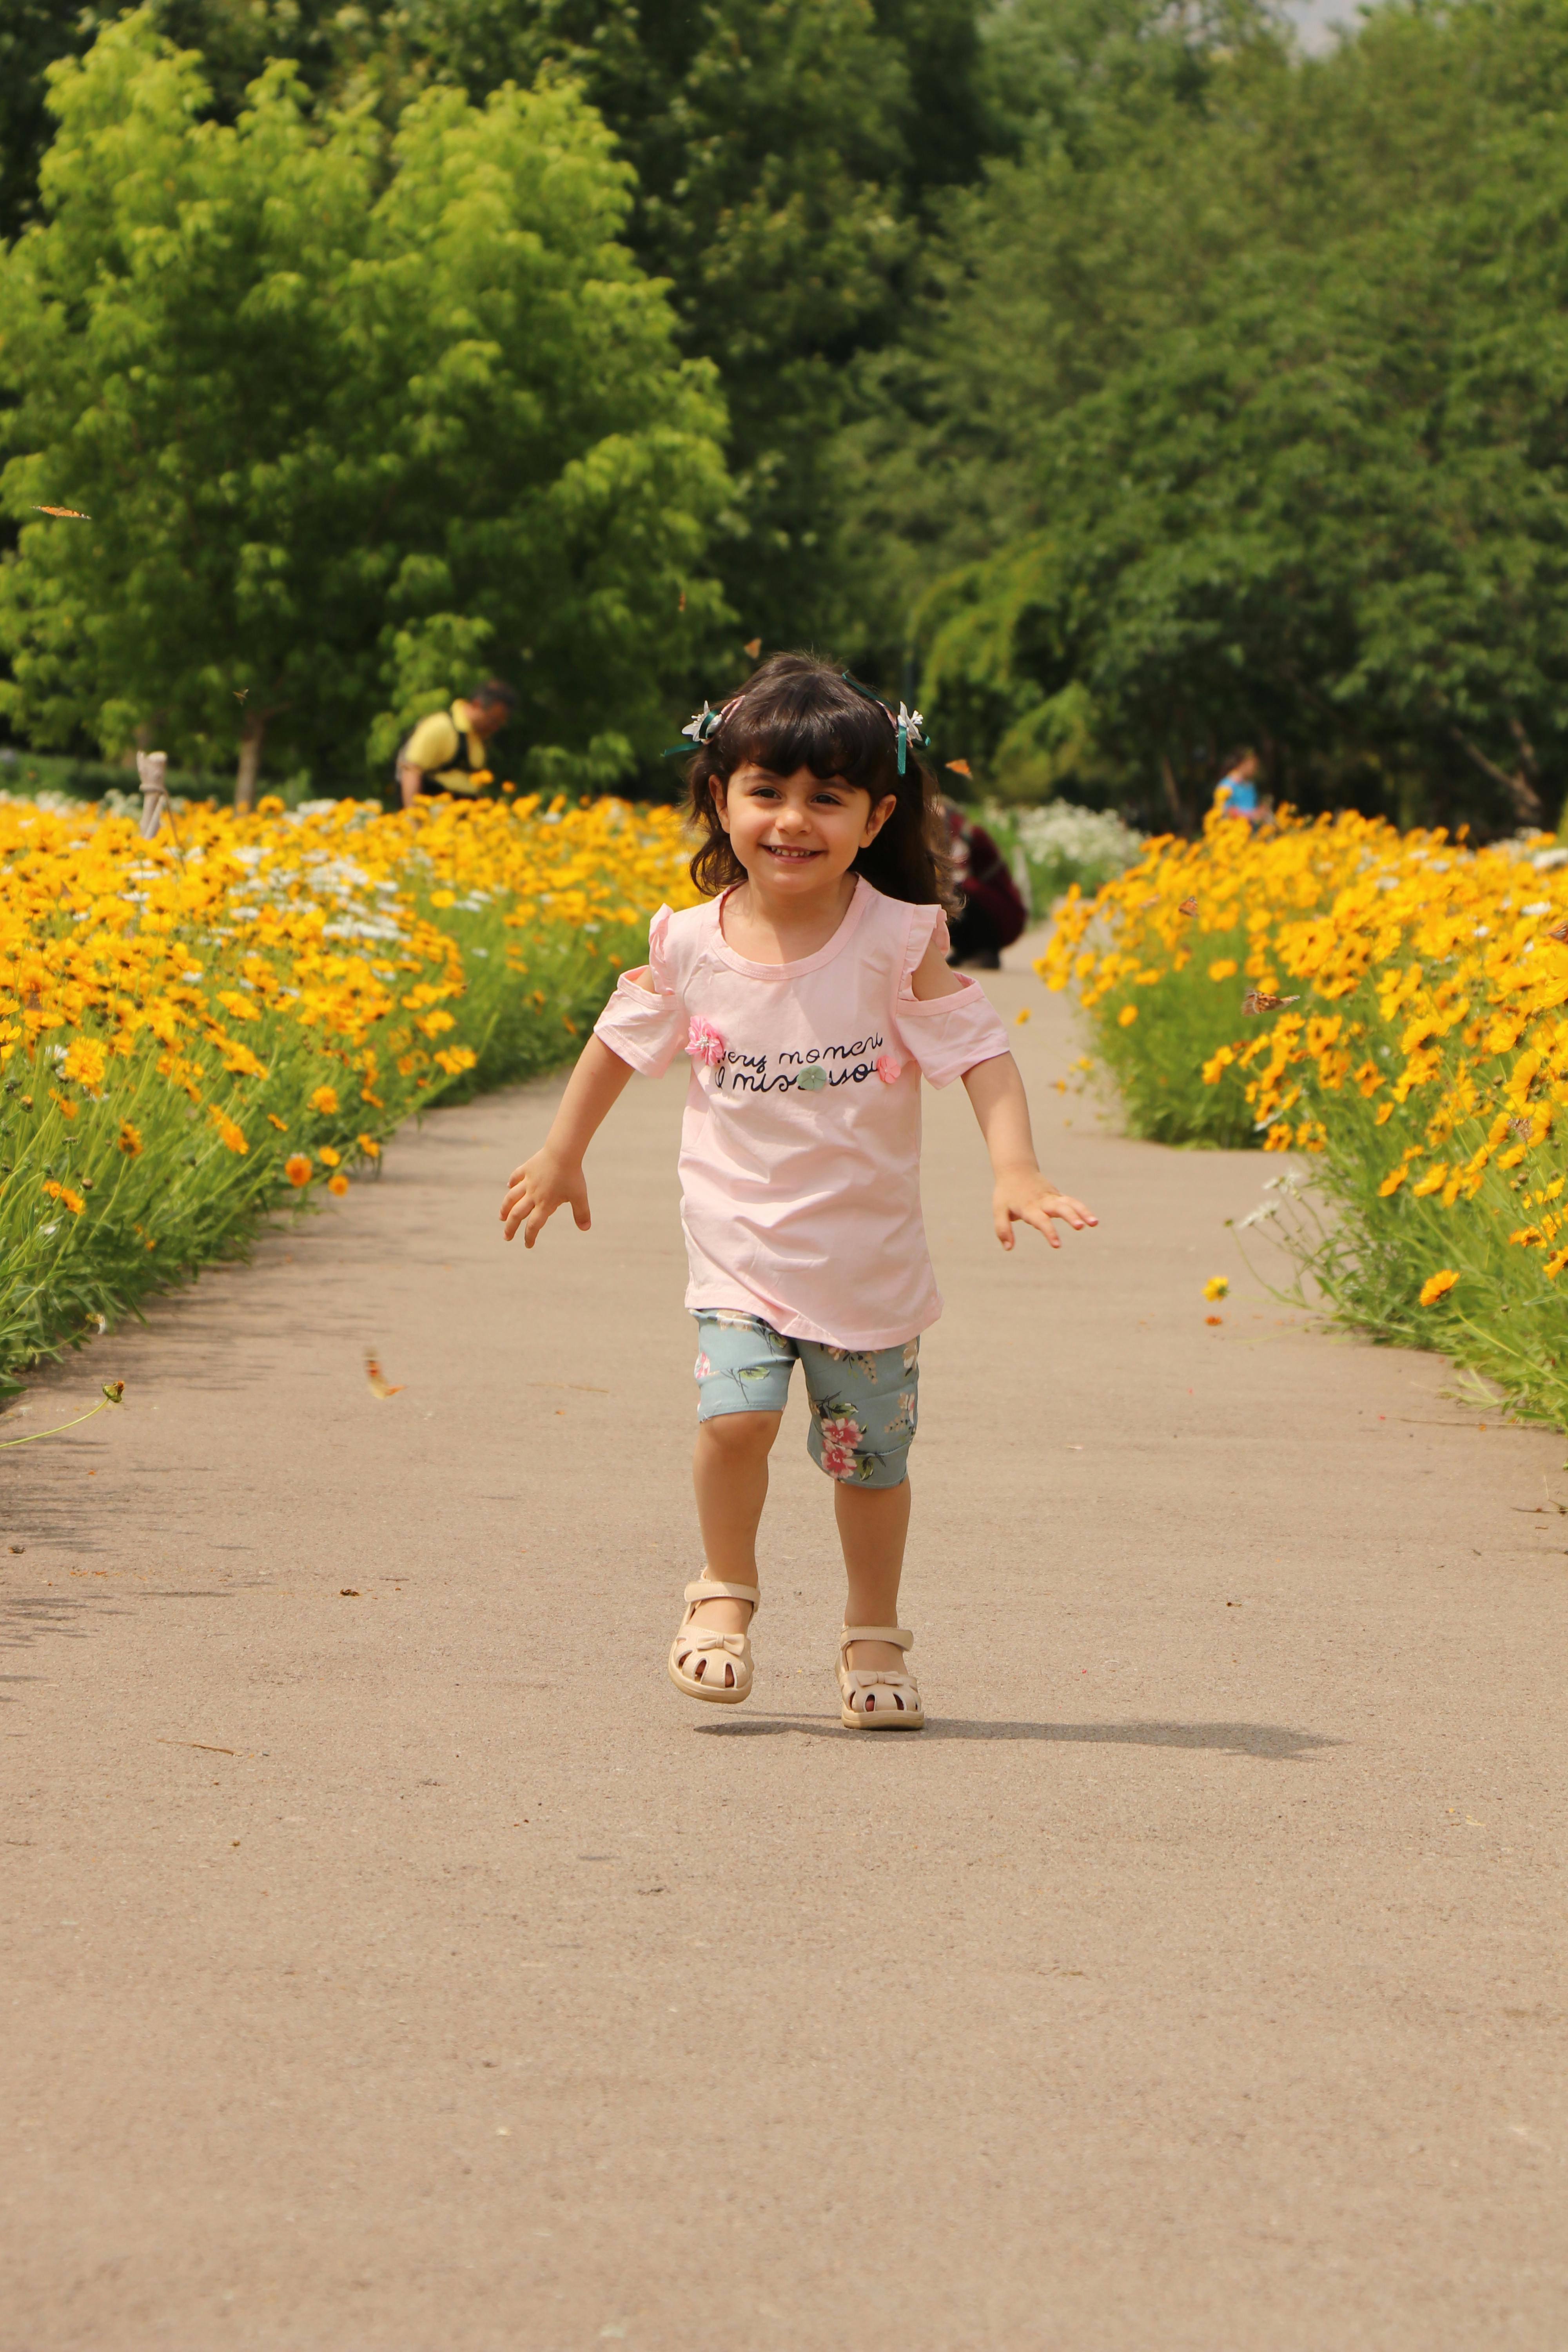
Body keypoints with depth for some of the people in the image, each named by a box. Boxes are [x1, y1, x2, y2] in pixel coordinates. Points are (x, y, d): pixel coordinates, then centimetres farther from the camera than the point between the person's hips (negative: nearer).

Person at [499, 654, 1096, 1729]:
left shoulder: (899, 941, -11)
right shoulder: (692, 944, -5)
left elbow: (979, 1051, -12)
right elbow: (624, 1039, 12)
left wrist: (1015, 1165, -27)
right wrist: (562, 1154, 20)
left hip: (870, 1254, 0)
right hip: (741, 1245, 0)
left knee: (871, 1451, 5)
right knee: (735, 1416, -17)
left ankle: (875, 1636, 26)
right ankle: (727, 1592, 9)